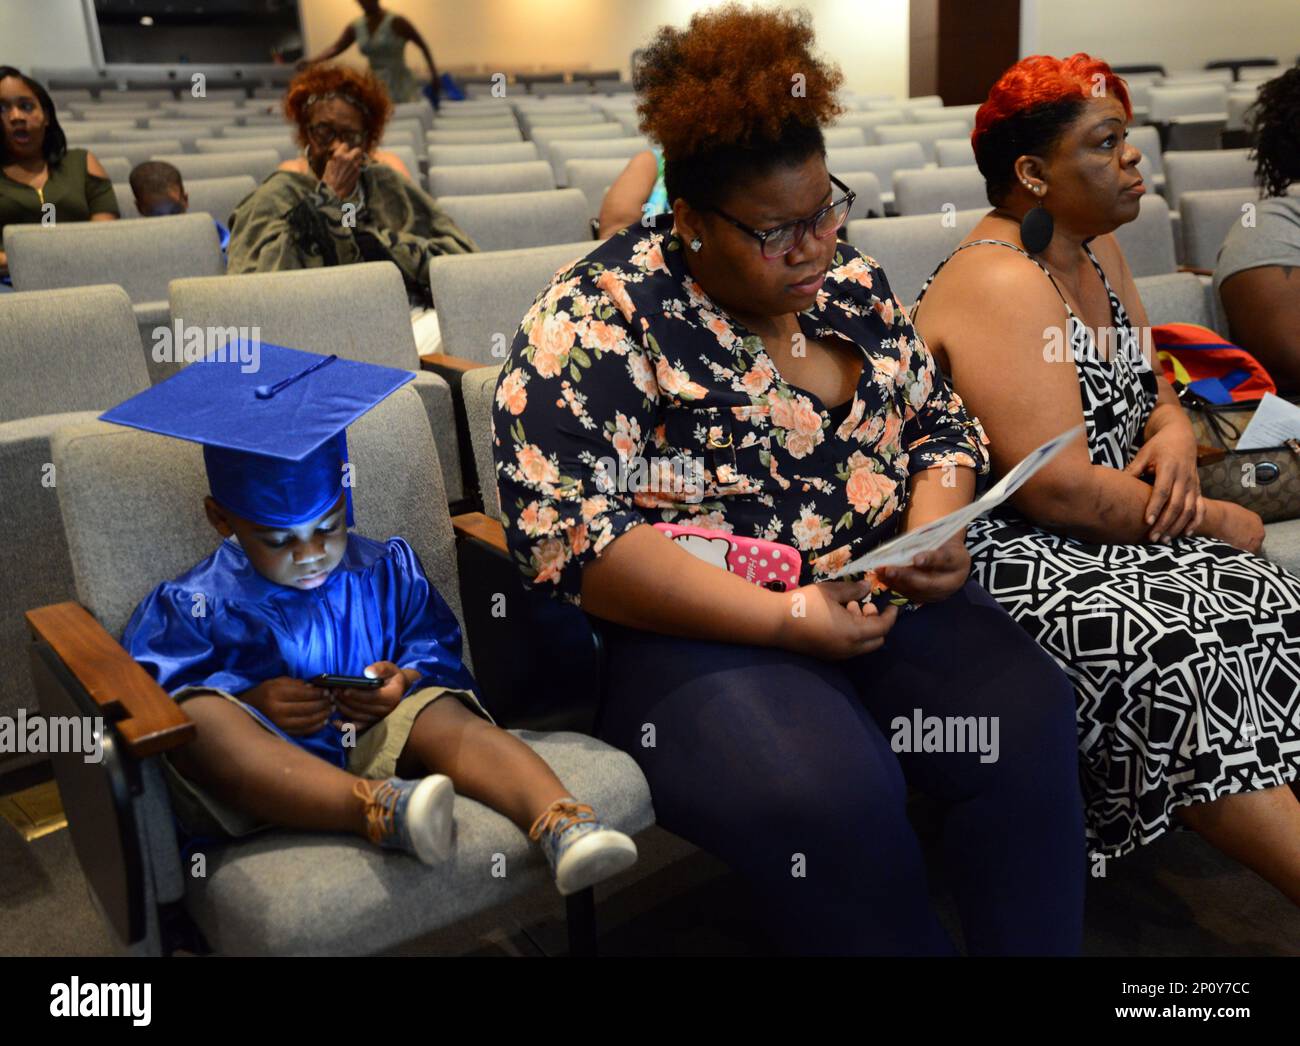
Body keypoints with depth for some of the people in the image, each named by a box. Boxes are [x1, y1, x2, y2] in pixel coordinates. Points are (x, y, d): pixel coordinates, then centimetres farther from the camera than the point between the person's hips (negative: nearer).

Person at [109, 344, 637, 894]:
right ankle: (381, 812, -55)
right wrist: (253, 701, -15)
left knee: (441, 710, -28)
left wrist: (406, 678, -9)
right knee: (195, 713, -34)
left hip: (370, 743, 2)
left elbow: (437, 647, 15)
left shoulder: (386, 571, 10)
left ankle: (560, 820, -48)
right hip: (261, 765, -2)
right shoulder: (195, 604, 3)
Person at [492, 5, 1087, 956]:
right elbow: (570, 531, -17)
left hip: (883, 595, 6)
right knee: (831, 798, -31)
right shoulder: (599, 319, -9)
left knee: (1031, 716, -20)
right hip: (702, 629, -5)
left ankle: (1035, 943, 0)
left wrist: (935, 529, -5)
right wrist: (786, 618, -20)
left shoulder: (847, 281, 11)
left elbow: (938, 421, 19)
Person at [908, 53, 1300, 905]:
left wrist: (1174, 431, -4)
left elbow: (1147, 381, 21)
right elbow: (1061, 489, -24)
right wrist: (1213, 522, -11)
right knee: (1179, 659, -29)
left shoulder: (1094, 246, 12)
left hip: (1110, 536, 9)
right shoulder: (1001, 284, -18)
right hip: (1016, 558, -9)